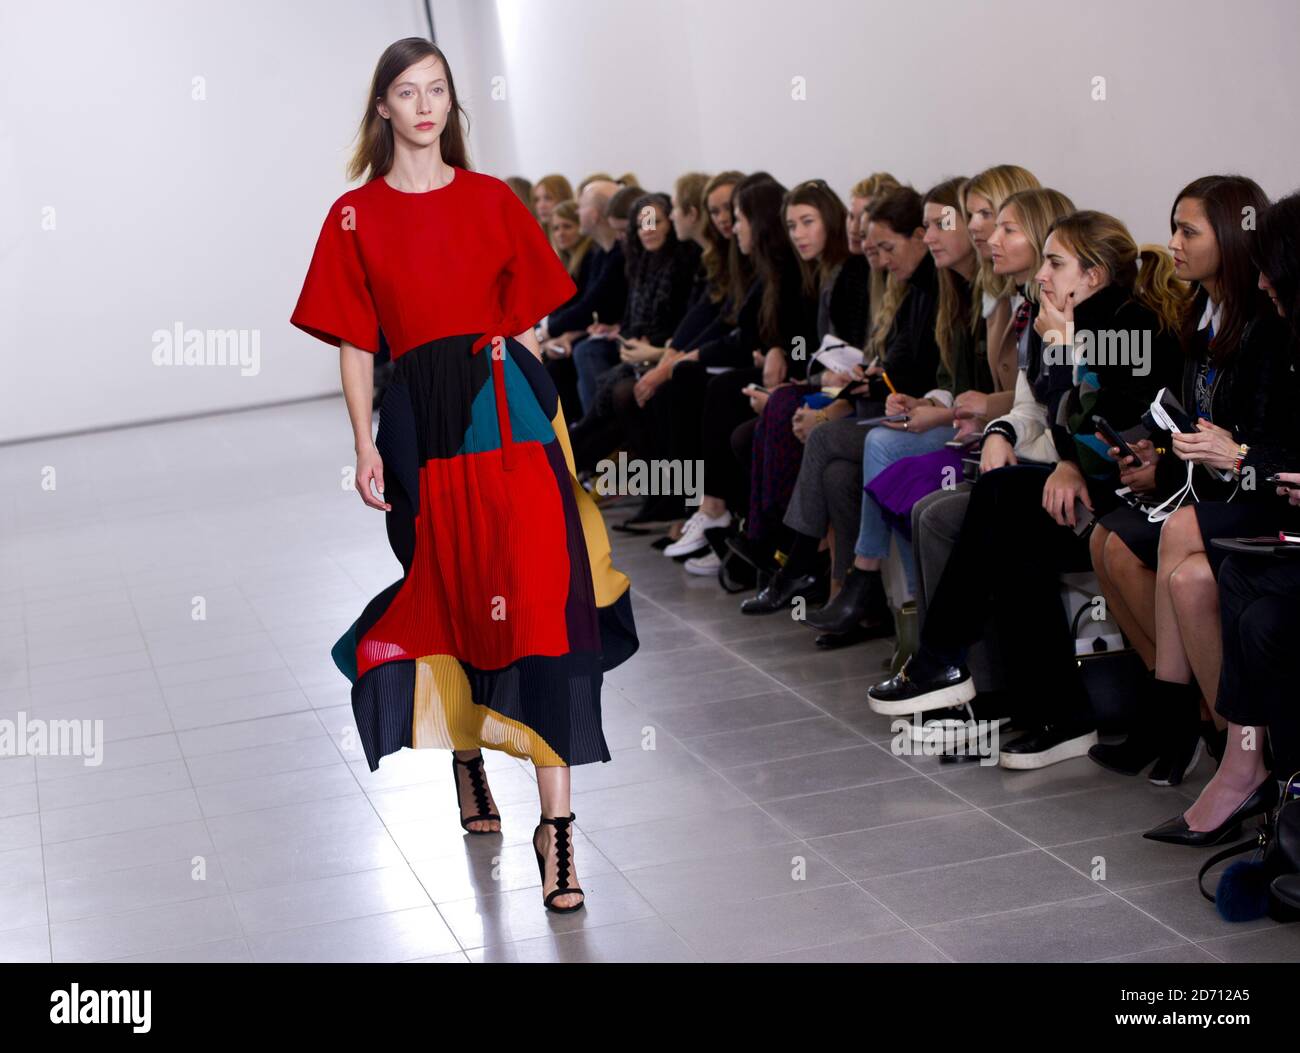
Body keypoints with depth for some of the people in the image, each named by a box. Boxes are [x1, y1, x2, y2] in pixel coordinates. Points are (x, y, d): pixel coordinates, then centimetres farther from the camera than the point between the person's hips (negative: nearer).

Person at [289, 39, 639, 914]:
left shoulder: (494, 201, 7)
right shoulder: (356, 217, 6)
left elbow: (527, 324, 9)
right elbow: (355, 344, 6)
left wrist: (543, 414, 3)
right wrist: (367, 448, -1)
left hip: (507, 405, -1)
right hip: (422, 416, 1)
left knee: (538, 600, -11)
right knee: (448, 597, 12)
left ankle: (558, 820, -11)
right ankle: (467, 757, 39)